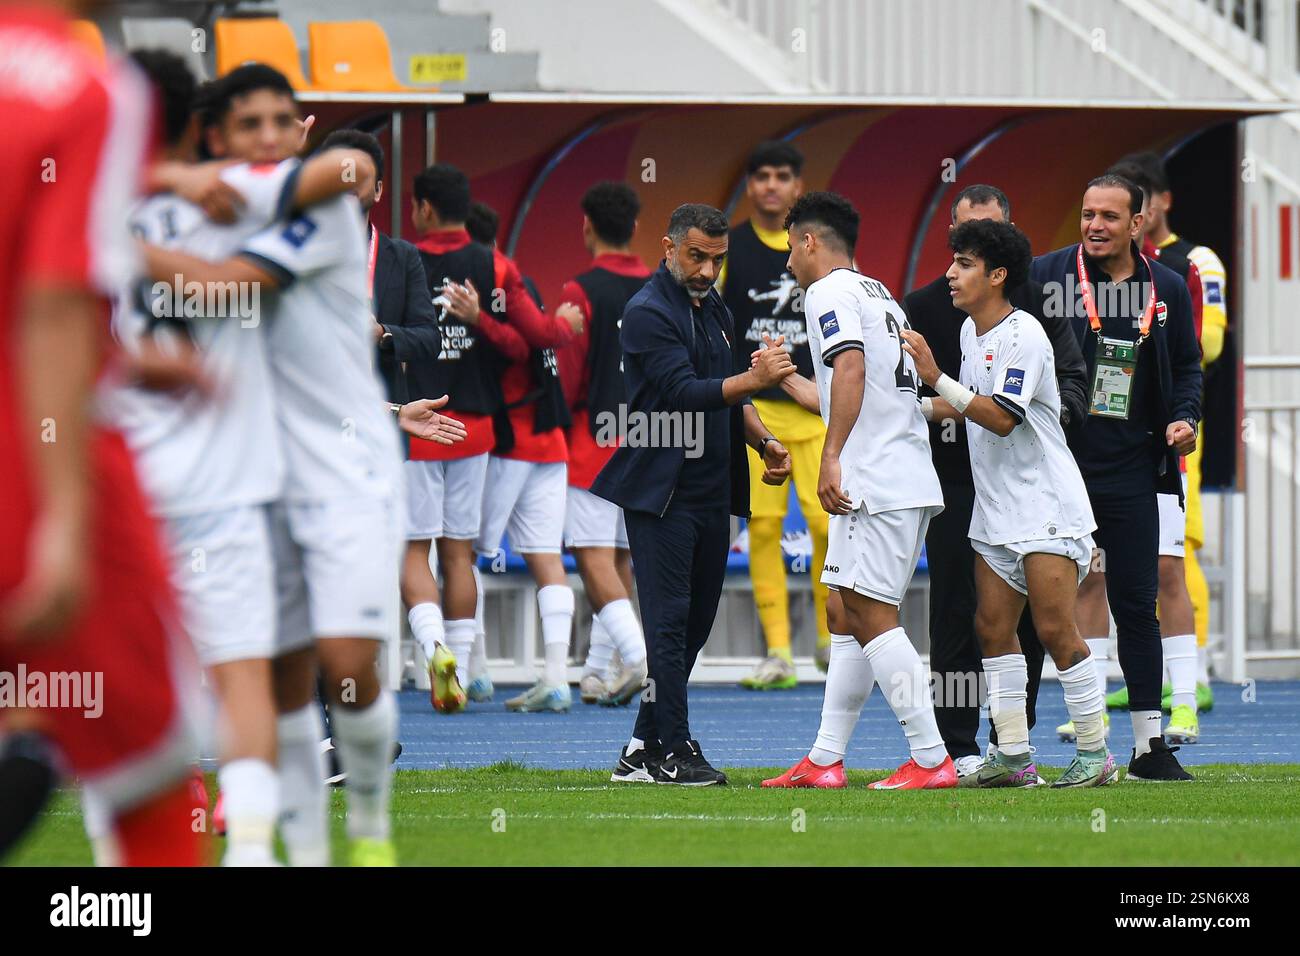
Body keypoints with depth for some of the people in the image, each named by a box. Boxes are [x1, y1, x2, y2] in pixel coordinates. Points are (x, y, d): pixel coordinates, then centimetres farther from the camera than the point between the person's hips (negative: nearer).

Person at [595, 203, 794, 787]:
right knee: (669, 621, -8)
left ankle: (643, 749, 14)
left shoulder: (714, 309, 16)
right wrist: (753, 379, -33)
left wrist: (762, 440, 10)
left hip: (712, 492, 9)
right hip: (661, 494, -9)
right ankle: (672, 750, -6)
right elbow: (685, 391, -22)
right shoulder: (649, 312, -11)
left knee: (695, 623, 9)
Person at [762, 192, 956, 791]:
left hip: (877, 482, -10)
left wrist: (832, 458, -27)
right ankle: (825, 760, 14)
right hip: (910, 479, 10)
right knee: (853, 616, 12)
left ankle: (932, 760, -13)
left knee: (872, 618, -10)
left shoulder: (829, 292, -6)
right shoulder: (880, 294, 23)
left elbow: (851, 367, -22)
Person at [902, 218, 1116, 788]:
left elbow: (1002, 417, -22)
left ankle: (1095, 754, -2)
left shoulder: (1023, 335, -15)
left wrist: (936, 379, -25)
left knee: (1054, 629, -10)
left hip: (1048, 510, -9)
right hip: (996, 515, 9)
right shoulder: (971, 331, 12)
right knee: (993, 628, 3)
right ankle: (1013, 757, 5)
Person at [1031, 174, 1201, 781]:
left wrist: (1185, 417, 1)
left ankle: (1149, 744, 11)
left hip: (1130, 476, 2)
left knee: (1136, 605, 5)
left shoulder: (1166, 289, 7)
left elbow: (1187, 365, 18)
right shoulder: (1044, 276, -2)